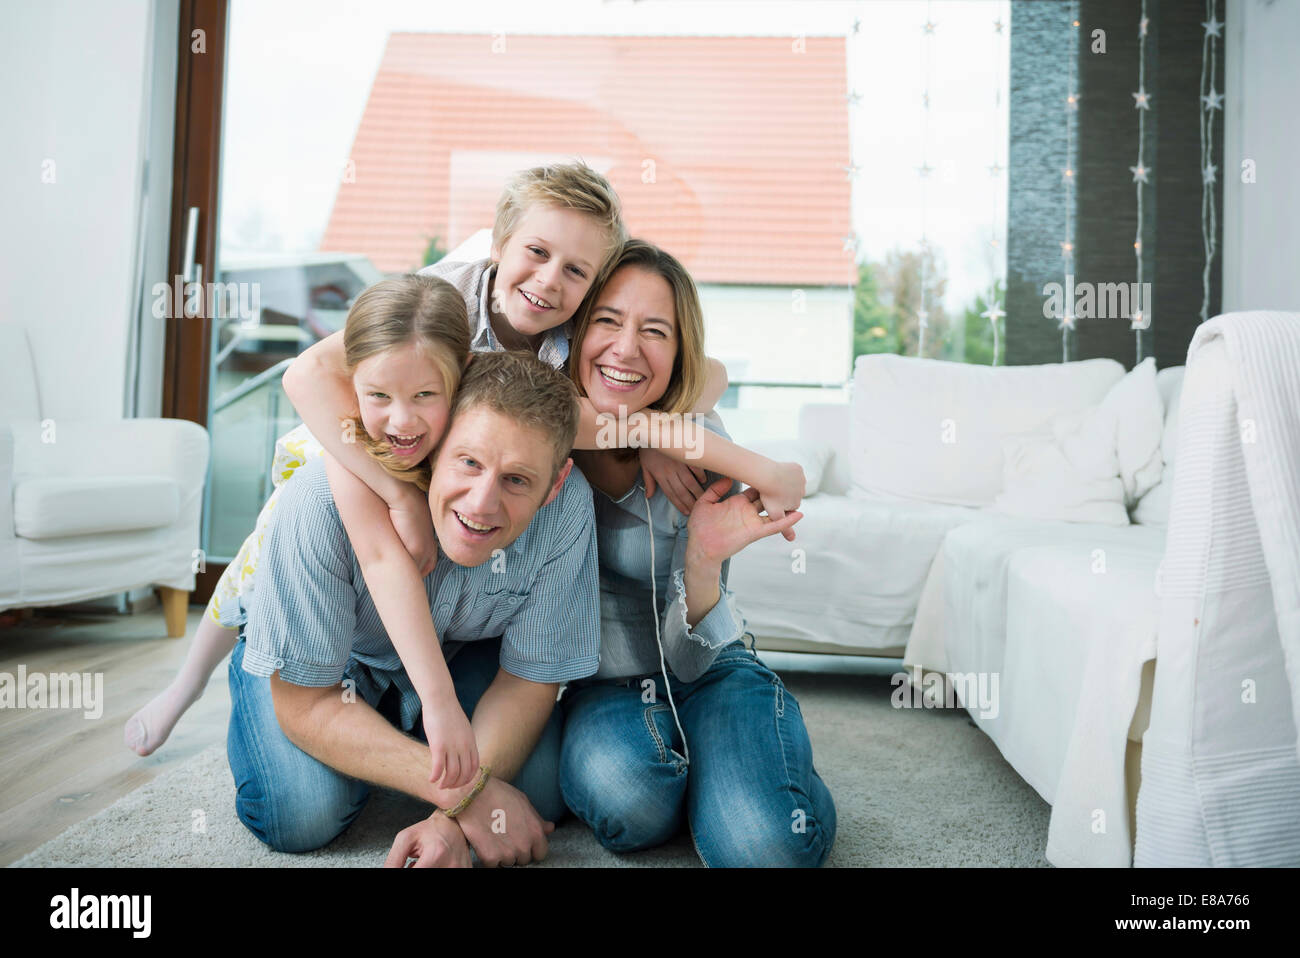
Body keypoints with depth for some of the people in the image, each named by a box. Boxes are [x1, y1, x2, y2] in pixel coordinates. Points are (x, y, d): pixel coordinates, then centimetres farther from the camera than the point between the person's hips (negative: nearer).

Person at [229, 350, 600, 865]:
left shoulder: (568, 507, -32)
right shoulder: (322, 501, -38)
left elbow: (528, 679, -19)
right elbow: (306, 705, -28)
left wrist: (453, 820, -31)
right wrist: (465, 794, -34)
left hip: (462, 651, 2)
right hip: (333, 657, -2)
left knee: (542, 793, -16)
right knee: (303, 813, -25)